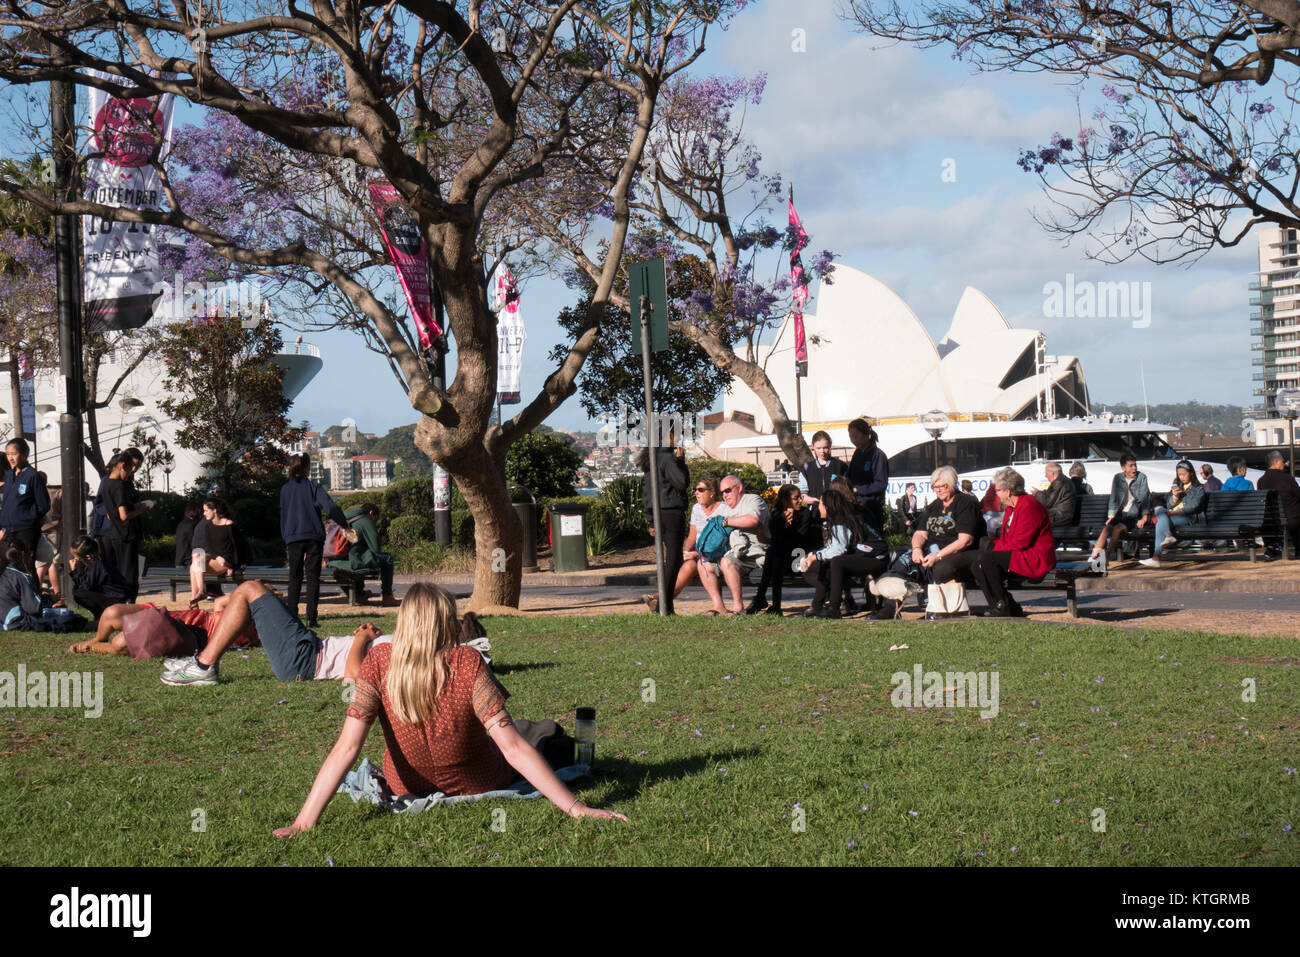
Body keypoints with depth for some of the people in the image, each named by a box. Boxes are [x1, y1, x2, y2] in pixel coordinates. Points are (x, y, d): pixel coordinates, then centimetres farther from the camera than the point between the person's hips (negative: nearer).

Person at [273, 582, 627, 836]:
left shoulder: (379, 664, -23)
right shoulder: (467, 664, -30)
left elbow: (346, 748, -29)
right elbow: (513, 749, -33)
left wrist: (304, 823, -30)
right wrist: (576, 808, -31)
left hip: (407, 787, 2)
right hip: (480, 785, -2)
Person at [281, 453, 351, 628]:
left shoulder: (285, 489, 6)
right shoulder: (313, 487, -3)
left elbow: (283, 515, 11)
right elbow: (330, 507, -14)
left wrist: (285, 538, 18)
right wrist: (344, 523, -2)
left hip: (293, 538, 2)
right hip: (314, 537, -2)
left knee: (294, 578, 12)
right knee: (313, 576, 0)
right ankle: (311, 617, -7)